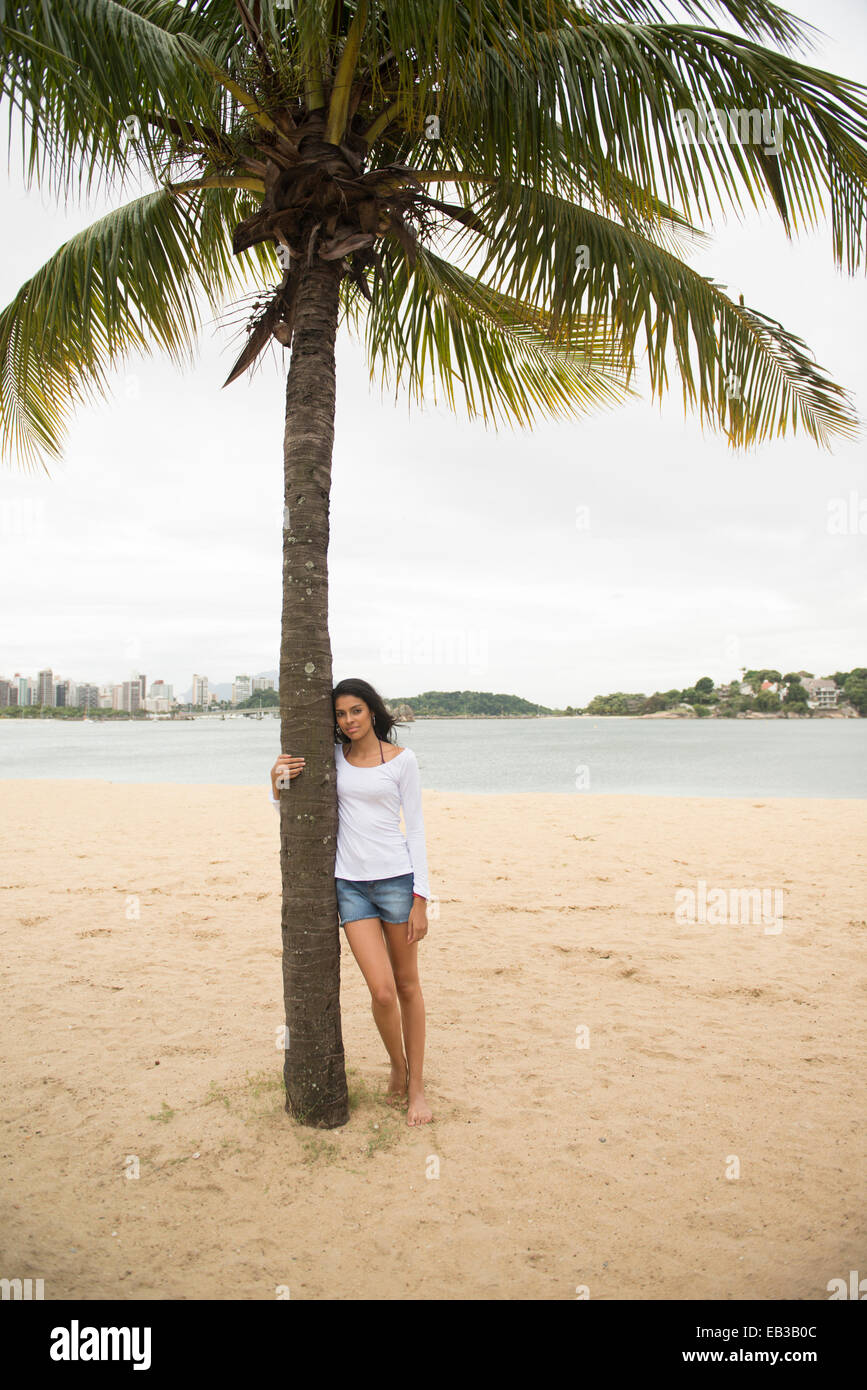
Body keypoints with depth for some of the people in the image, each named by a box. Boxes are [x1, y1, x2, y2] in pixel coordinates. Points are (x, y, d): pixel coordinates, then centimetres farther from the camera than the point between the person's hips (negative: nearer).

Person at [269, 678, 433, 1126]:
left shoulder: (401, 759, -2)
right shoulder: (332, 756, 5)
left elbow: (416, 828, -2)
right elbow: (285, 807, 13)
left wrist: (420, 899, -6)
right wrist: (278, 780, -10)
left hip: (396, 878, -1)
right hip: (350, 882, 1)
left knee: (407, 985, 9)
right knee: (382, 991, -5)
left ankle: (416, 1086, 26)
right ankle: (397, 1069, 23)